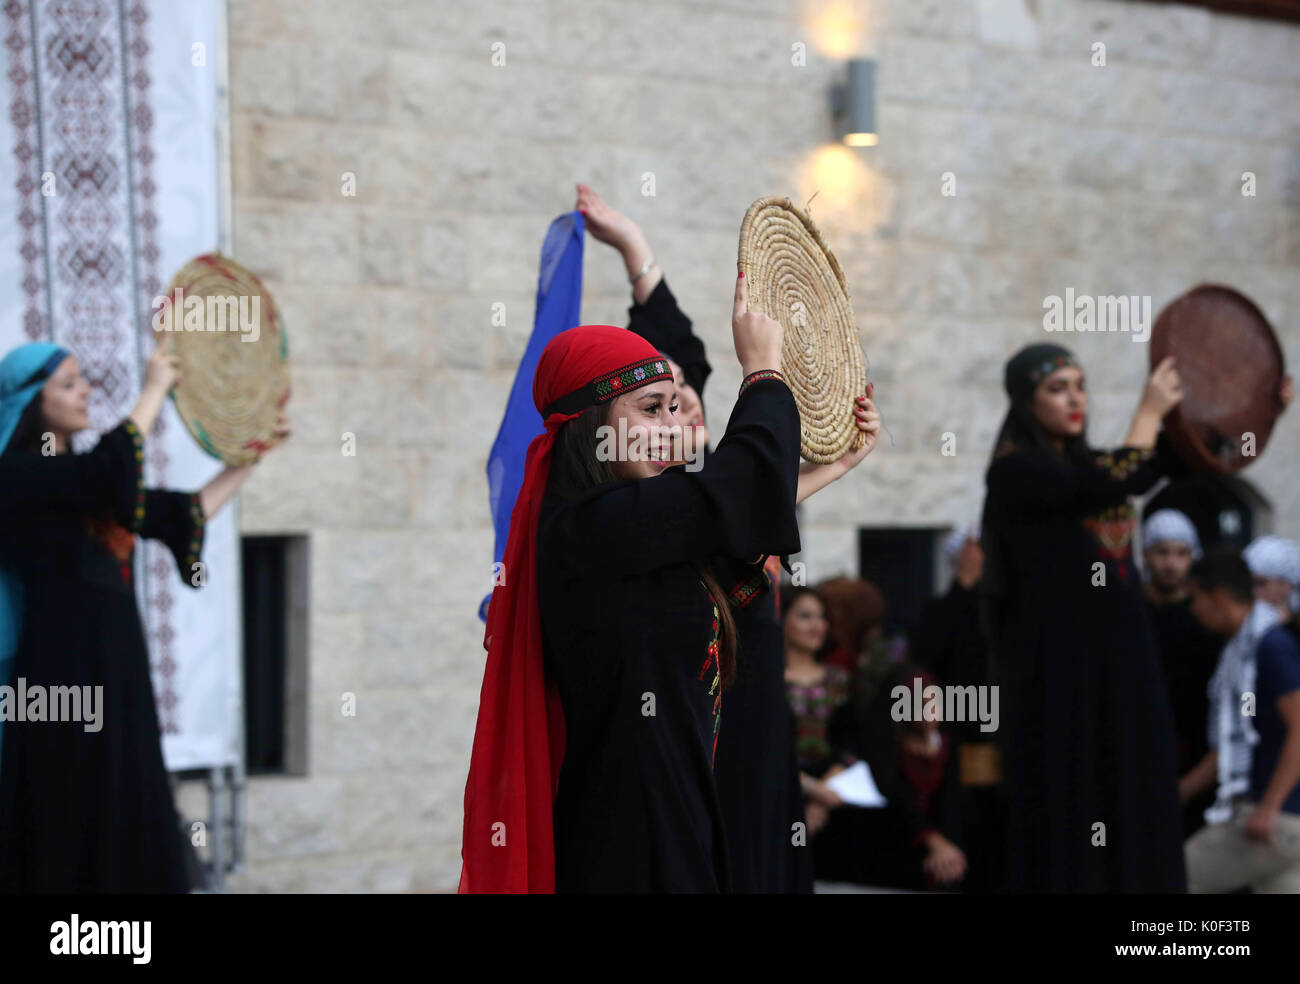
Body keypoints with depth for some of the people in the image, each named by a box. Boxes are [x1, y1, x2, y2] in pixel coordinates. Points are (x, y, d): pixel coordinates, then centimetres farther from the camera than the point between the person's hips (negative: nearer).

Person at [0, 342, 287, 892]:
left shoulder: (80, 484, 16)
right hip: (63, 679, -8)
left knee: (125, 845, 7)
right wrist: (155, 389, -11)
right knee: (66, 845, -6)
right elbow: (111, 468, -24)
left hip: (116, 683, 8)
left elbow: (185, 515, 19)